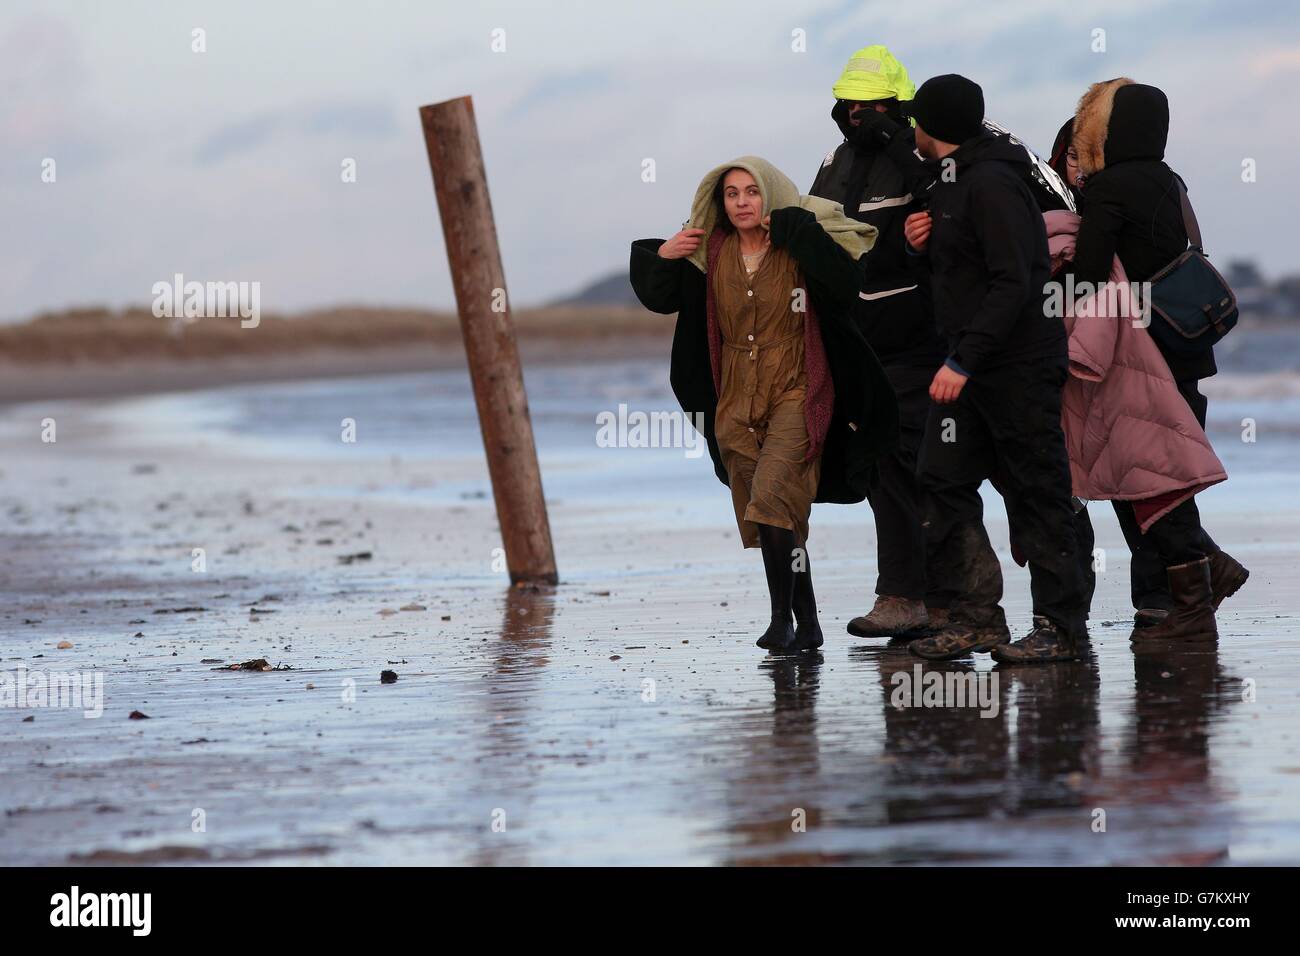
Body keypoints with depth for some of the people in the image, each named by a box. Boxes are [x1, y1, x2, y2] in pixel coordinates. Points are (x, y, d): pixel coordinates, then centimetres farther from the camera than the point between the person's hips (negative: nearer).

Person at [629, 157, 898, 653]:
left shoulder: (799, 248, -9)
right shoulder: (710, 253, 3)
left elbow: (844, 284, -26)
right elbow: (660, 298, 15)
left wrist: (795, 231, -25)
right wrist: (661, 257, -4)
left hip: (796, 394, -5)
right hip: (736, 402, 5)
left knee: (771, 499, -21)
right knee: (776, 519, 8)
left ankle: (782, 618, -15)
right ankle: (807, 624, 18)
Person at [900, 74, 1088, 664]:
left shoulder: (992, 184, -16)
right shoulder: (950, 183, 15)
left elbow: (1012, 284, -23)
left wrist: (964, 361, -26)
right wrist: (926, 246, 4)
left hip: (1020, 365, -10)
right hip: (970, 365, 10)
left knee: (1035, 493, -4)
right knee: (943, 481, 3)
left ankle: (1061, 626, 2)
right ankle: (977, 616, 6)